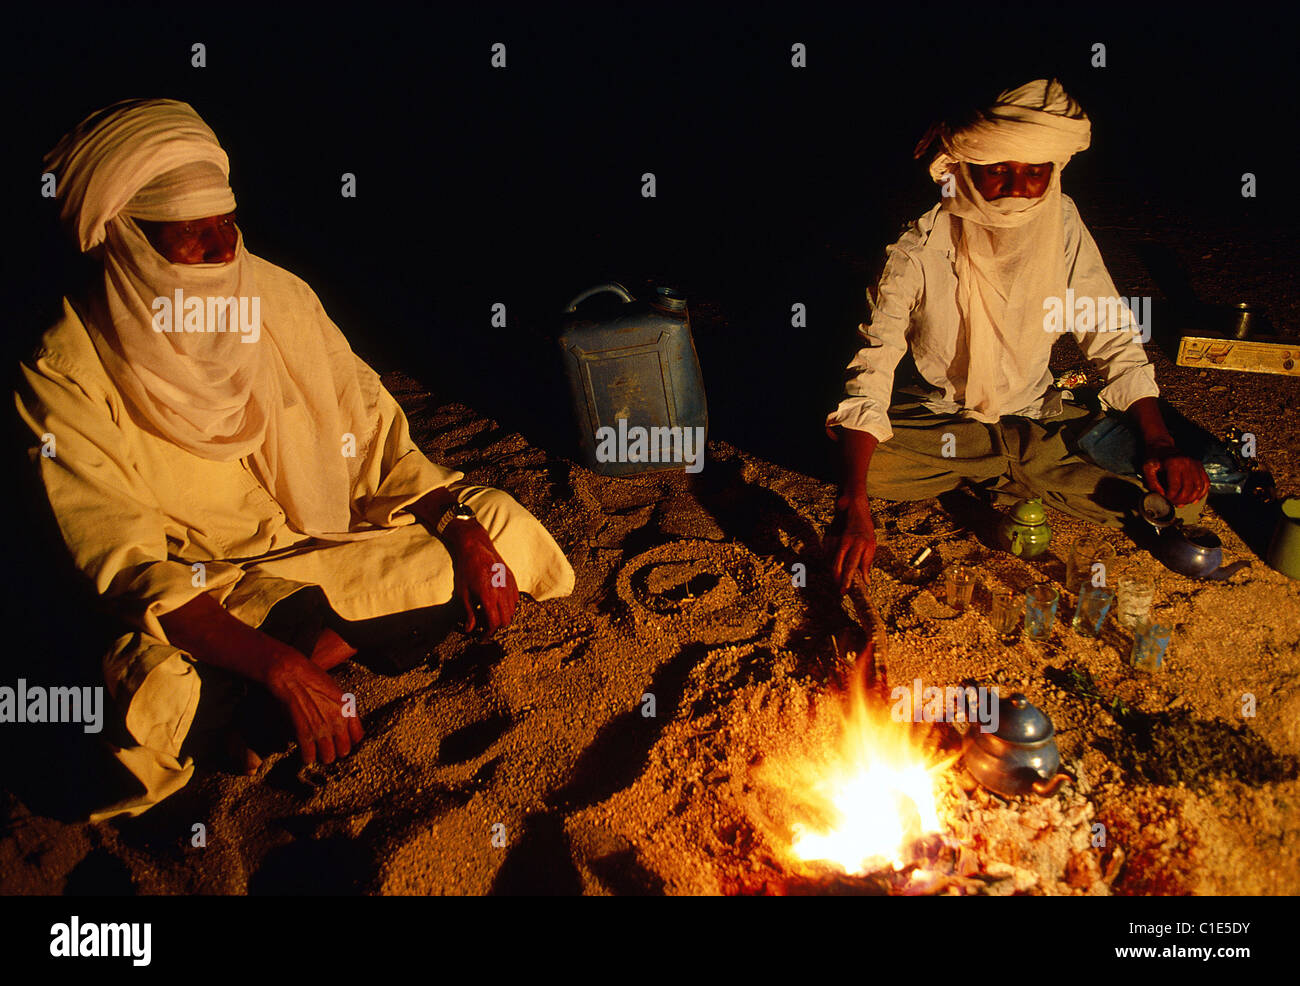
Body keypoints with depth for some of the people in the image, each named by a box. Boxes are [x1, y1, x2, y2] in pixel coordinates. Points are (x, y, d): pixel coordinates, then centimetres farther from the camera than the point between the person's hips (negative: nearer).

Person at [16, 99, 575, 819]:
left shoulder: (276, 297, -4)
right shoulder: (67, 377, -17)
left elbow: (375, 439, 3)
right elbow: (128, 565, -22)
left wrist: (465, 530, -14)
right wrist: (280, 670, -33)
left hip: (333, 547, 5)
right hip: (200, 607, -5)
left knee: (500, 525, -11)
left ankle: (322, 648, -16)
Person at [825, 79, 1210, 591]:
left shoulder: (1064, 228, -11)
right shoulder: (919, 254, -22)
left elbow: (1113, 339, -3)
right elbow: (871, 375, -26)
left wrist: (1159, 442, -20)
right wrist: (853, 505, -39)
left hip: (1039, 418, 2)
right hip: (940, 424, -2)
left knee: (1181, 495, -17)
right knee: (859, 462, -34)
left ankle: (1001, 480, 1)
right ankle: (1015, 477, -6)